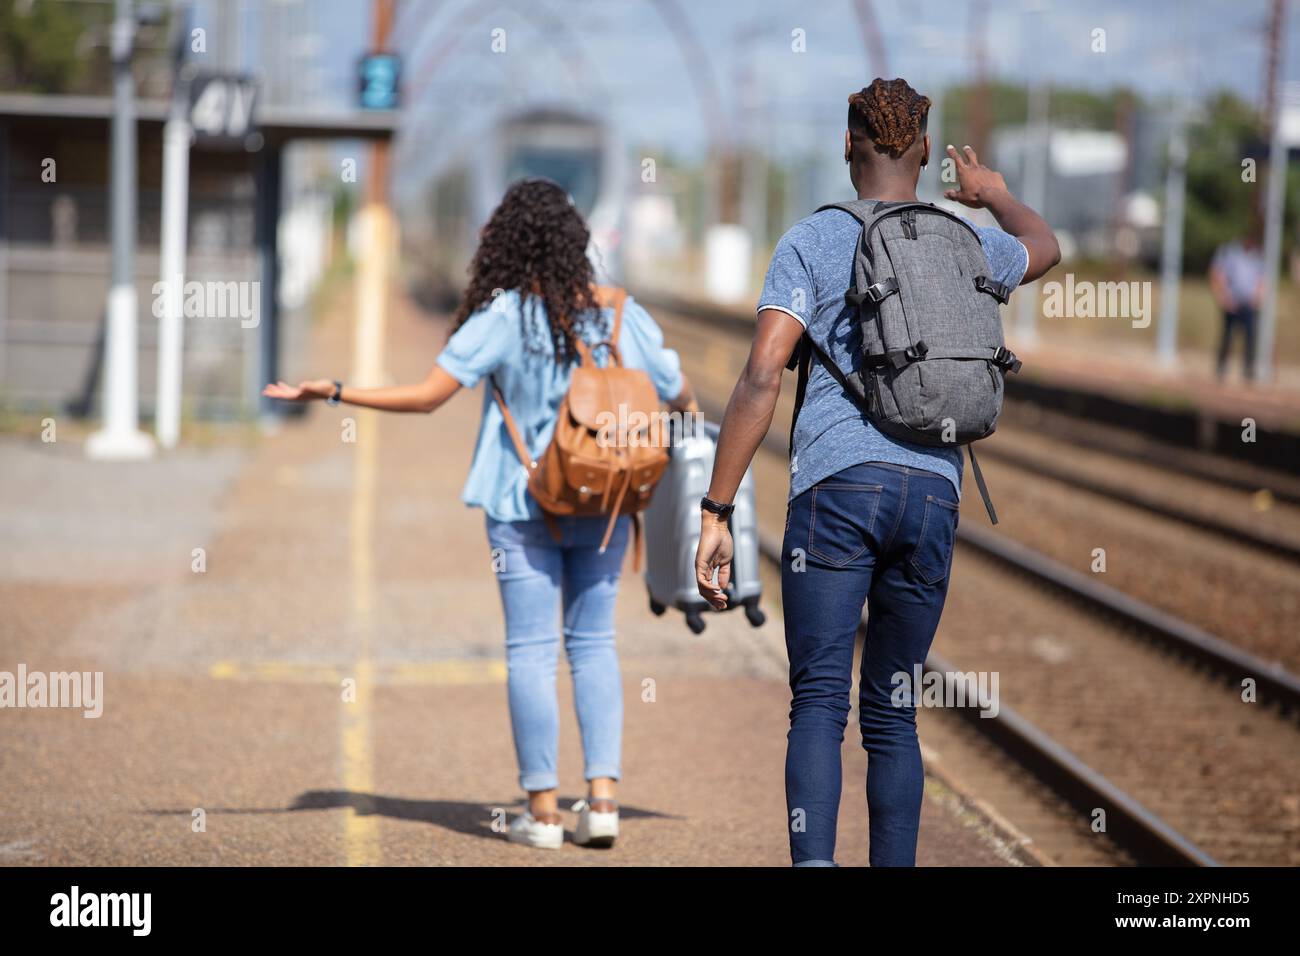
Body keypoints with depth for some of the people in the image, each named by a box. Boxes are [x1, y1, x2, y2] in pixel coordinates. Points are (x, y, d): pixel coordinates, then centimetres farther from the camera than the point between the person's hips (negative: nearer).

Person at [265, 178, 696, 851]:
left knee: (531, 650, 3)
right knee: (593, 643, 12)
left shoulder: (503, 317, -12)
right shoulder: (619, 314, -2)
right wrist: (689, 407, 29)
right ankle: (603, 795, 3)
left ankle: (543, 810, 4)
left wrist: (332, 393, -10)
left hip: (527, 507, -3)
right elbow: (678, 398, 6)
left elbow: (427, 397, -15)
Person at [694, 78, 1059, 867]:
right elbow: (1046, 249, 41)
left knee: (819, 702, -9)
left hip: (838, 484, -3)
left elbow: (762, 379, -7)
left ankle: (813, 862, -28)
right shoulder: (968, 247, 16)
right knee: (893, 714, 13)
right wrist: (997, 196, 63)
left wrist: (715, 513, -6)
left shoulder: (812, 241, 3)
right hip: (935, 493, 3)